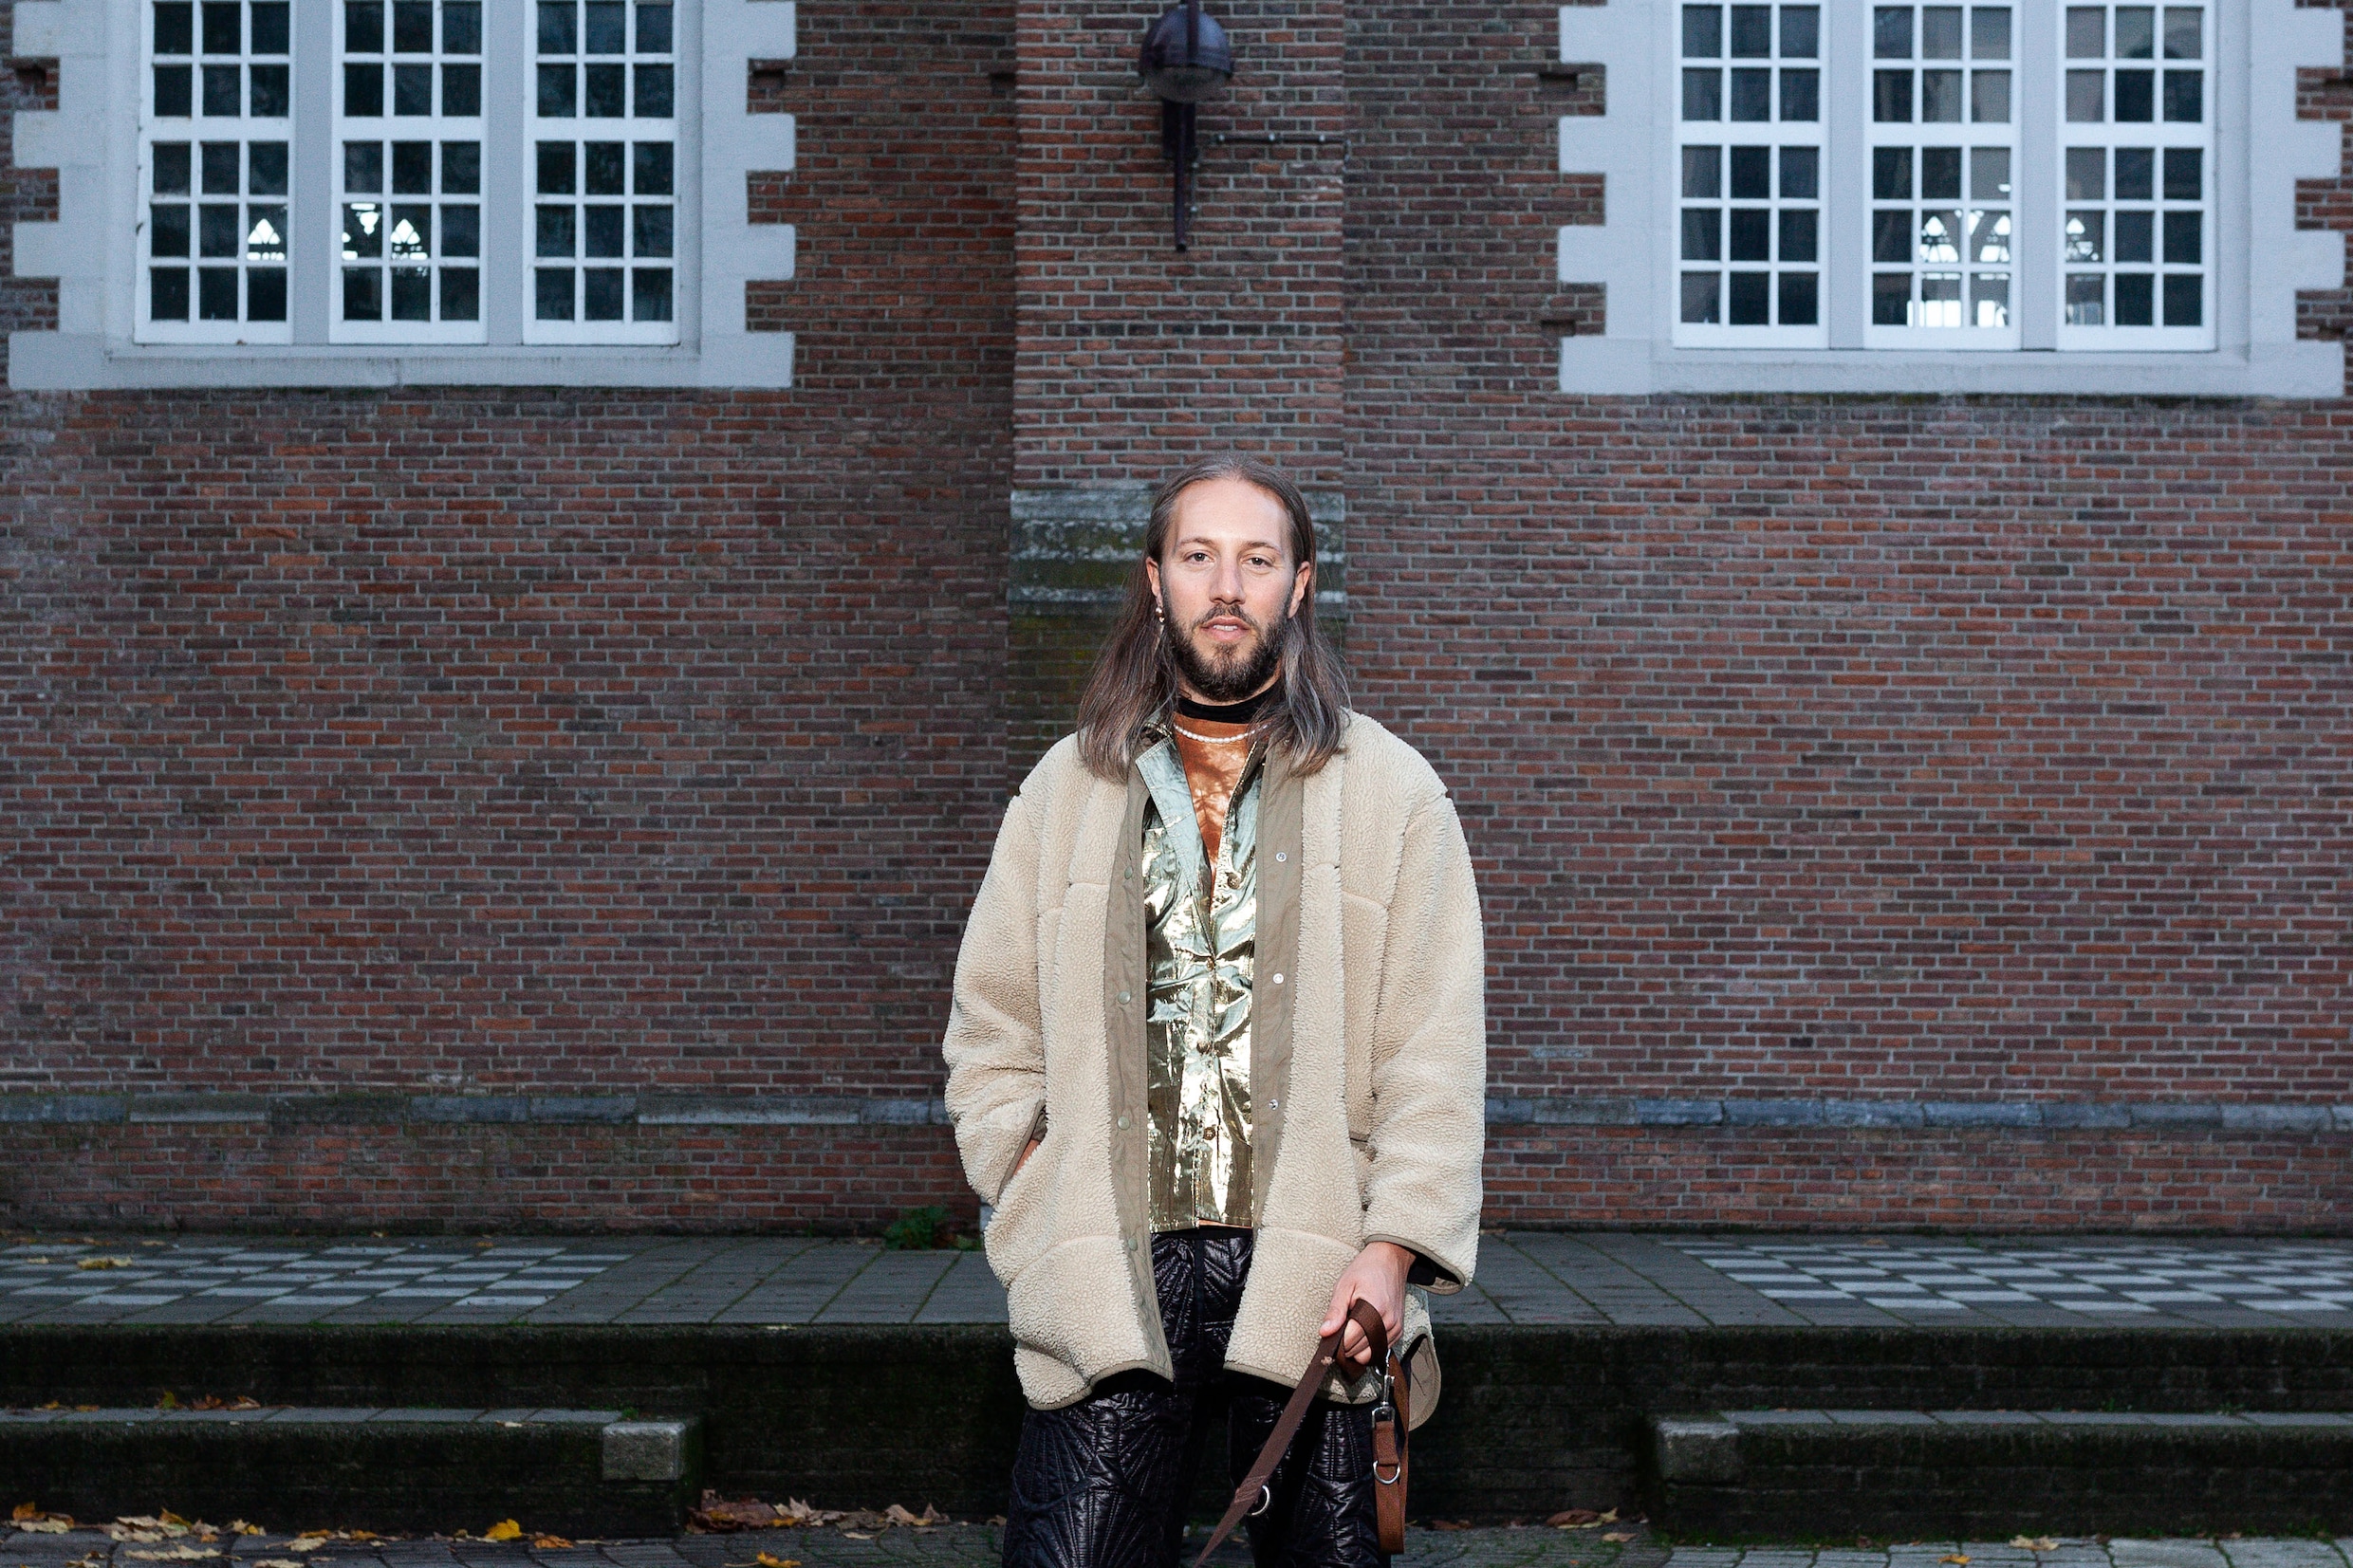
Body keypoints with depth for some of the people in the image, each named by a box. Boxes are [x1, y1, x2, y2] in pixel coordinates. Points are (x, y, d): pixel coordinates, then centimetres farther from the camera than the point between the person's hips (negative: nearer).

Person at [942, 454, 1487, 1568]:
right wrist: (1040, 1199, 2)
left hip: (1315, 1285, -1)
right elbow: (990, 1033, 16)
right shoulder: (1067, 788, 14)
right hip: (1109, 1277, 1)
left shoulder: (1392, 791, 8)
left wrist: (1393, 1245, -10)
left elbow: (1437, 1053, 1)